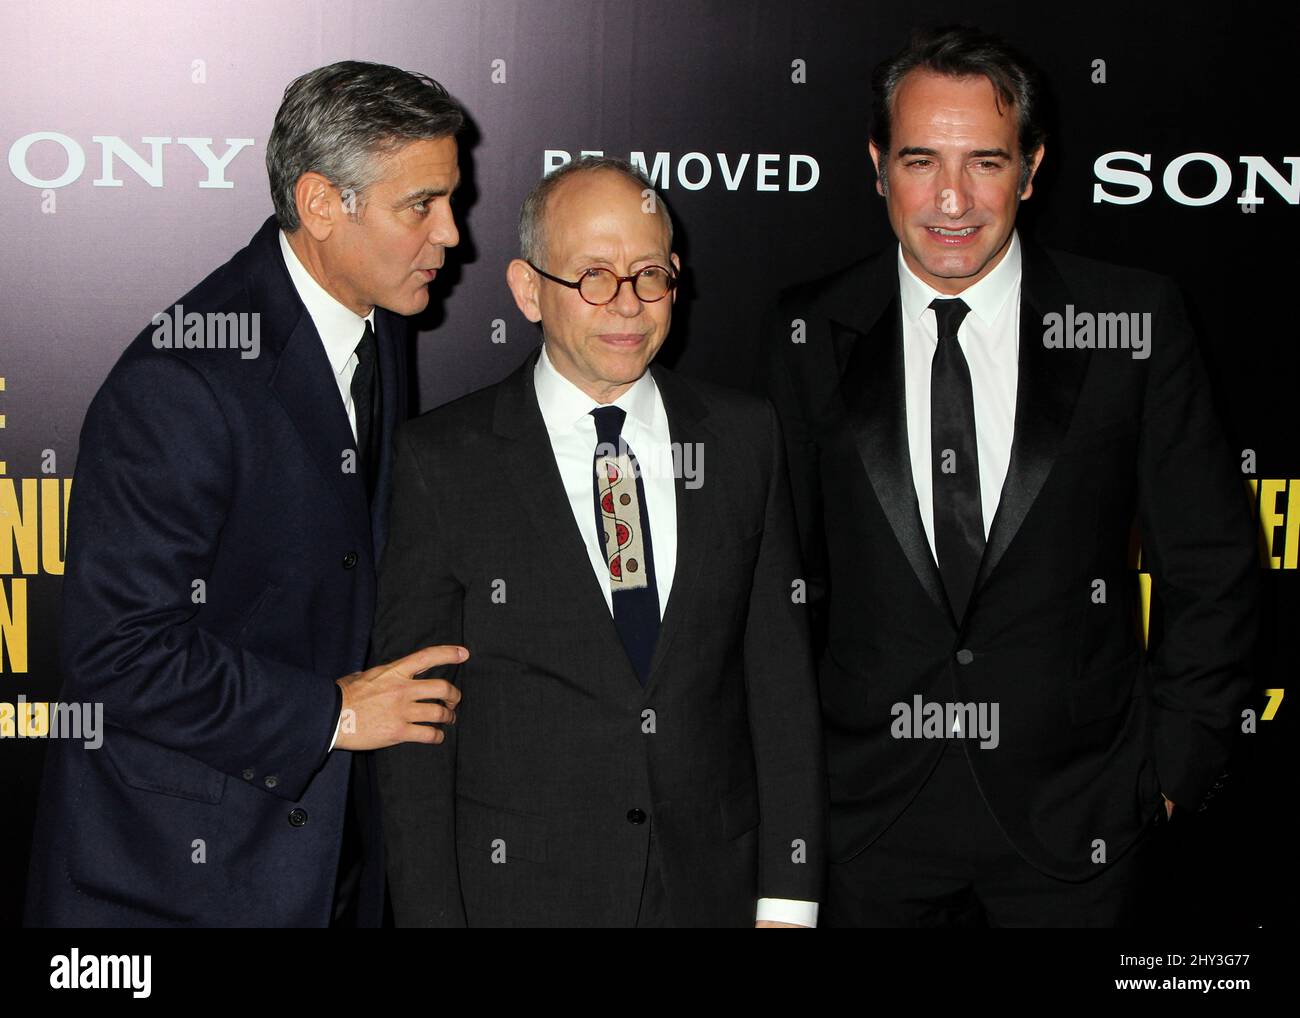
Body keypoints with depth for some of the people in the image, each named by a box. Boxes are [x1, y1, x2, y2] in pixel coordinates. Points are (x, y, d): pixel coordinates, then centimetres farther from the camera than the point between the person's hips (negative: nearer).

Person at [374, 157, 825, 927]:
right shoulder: (443, 461, -6)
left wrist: (788, 897, -1)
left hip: (716, 890, 3)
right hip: (521, 892, -2)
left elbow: (781, 675, 2)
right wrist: (433, 913, -10)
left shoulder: (745, 437, 3)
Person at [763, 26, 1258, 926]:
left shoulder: (1135, 323, -5)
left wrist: (1176, 762, -1)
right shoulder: (811, 336, -1)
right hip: (868, 817, 1)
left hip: (1074, 817, -1)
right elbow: (789, 571, 5)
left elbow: (1211, 564, 1)